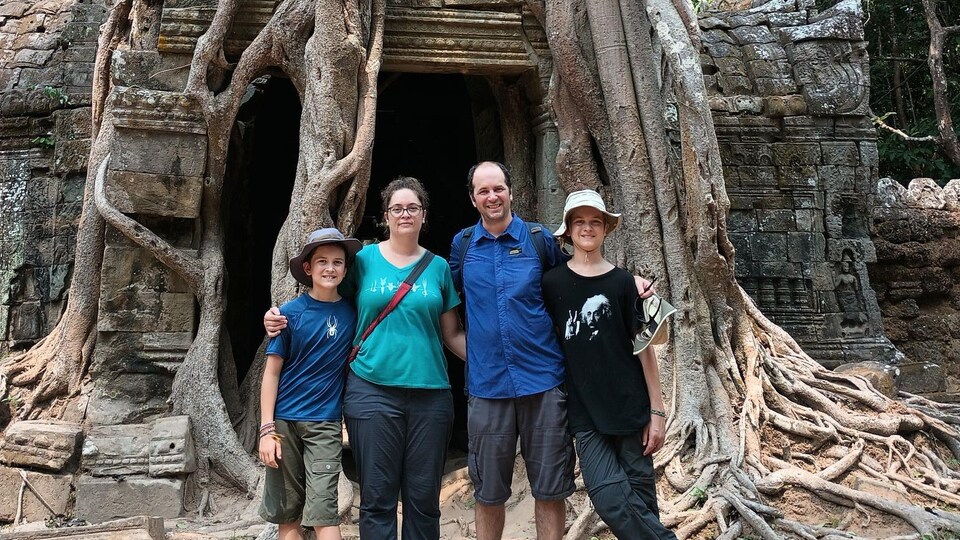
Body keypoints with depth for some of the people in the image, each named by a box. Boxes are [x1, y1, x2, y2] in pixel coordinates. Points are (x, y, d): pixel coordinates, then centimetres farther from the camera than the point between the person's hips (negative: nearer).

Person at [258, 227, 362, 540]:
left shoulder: (352, 314, 1)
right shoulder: (290, 312, -3)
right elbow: (271, 372, -3)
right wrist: (266, 429, -7)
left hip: (324, 423, 0)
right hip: (284, 420, 0)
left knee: (323, 512, -7)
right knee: (288, 513, 8)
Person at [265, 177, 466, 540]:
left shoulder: (438, 267, 9)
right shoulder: (364, 259, 5)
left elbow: (452, 334, 11)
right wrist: (281, 316, -6)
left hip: (430, 394, 2)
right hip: (373, 392, -1)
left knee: (424, 497, 8)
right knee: (378, 497, 3)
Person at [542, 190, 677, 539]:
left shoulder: (623, 282, 3)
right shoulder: (551, 283, 3)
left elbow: (643, 346, 3)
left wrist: (657, 409, 0)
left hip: (631, 408, 1)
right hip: (585, 415, 0)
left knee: (641, 500, 2)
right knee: (611, 501, -13)